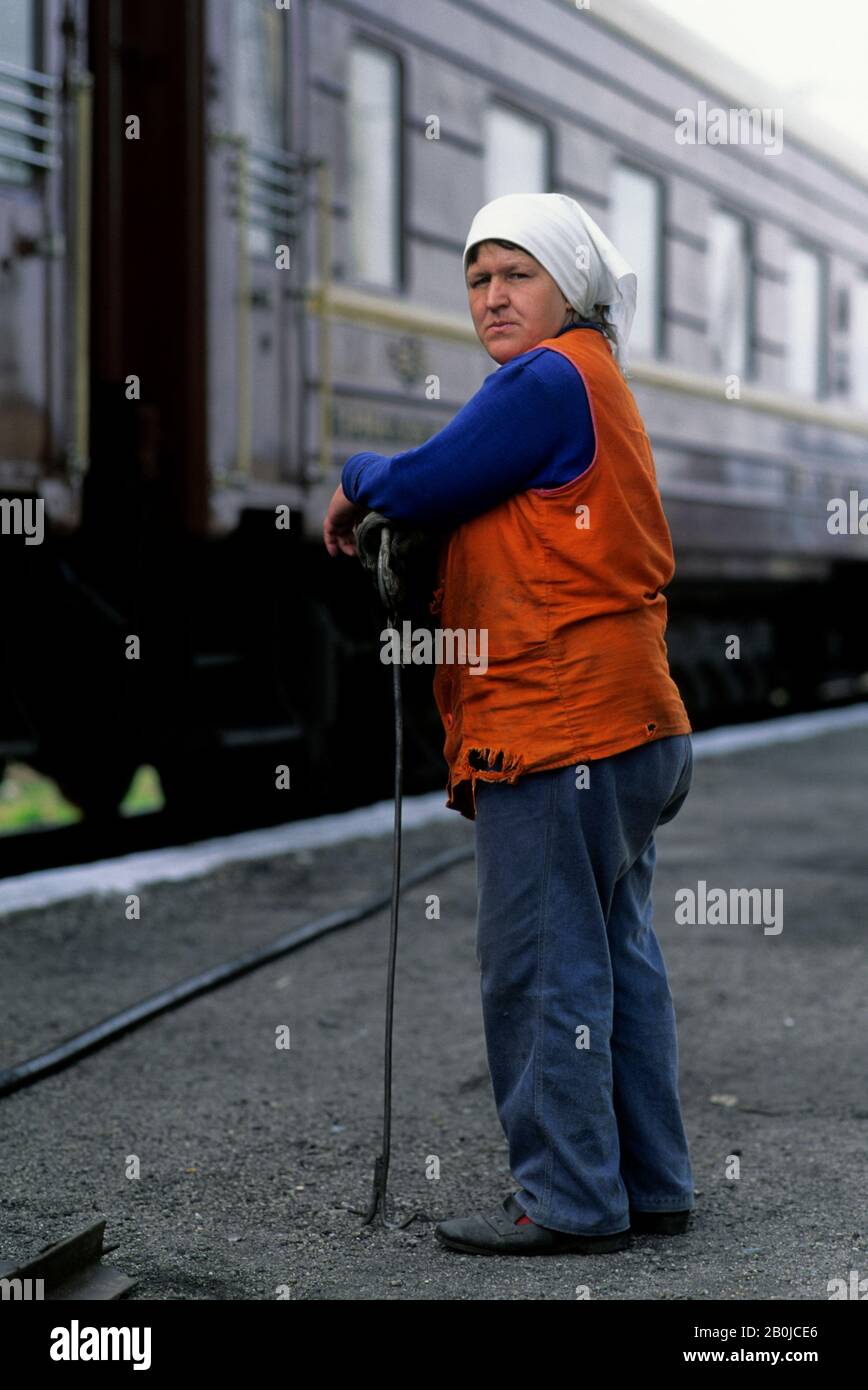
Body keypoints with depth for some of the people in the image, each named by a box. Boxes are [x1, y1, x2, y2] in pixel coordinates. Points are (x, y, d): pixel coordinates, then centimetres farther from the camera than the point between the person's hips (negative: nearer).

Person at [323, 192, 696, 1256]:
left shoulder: (550, 379, -10)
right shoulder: (592, 383, 22)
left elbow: (420, 486, -14)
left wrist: (355, 482, 7)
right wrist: (388, 506, 9)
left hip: (556, 729, -11)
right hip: (619, 727, 11)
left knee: (542, 967, -5)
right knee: (617, 958, 14)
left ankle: (569, 1199, 1)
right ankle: (648, 1184, 21)